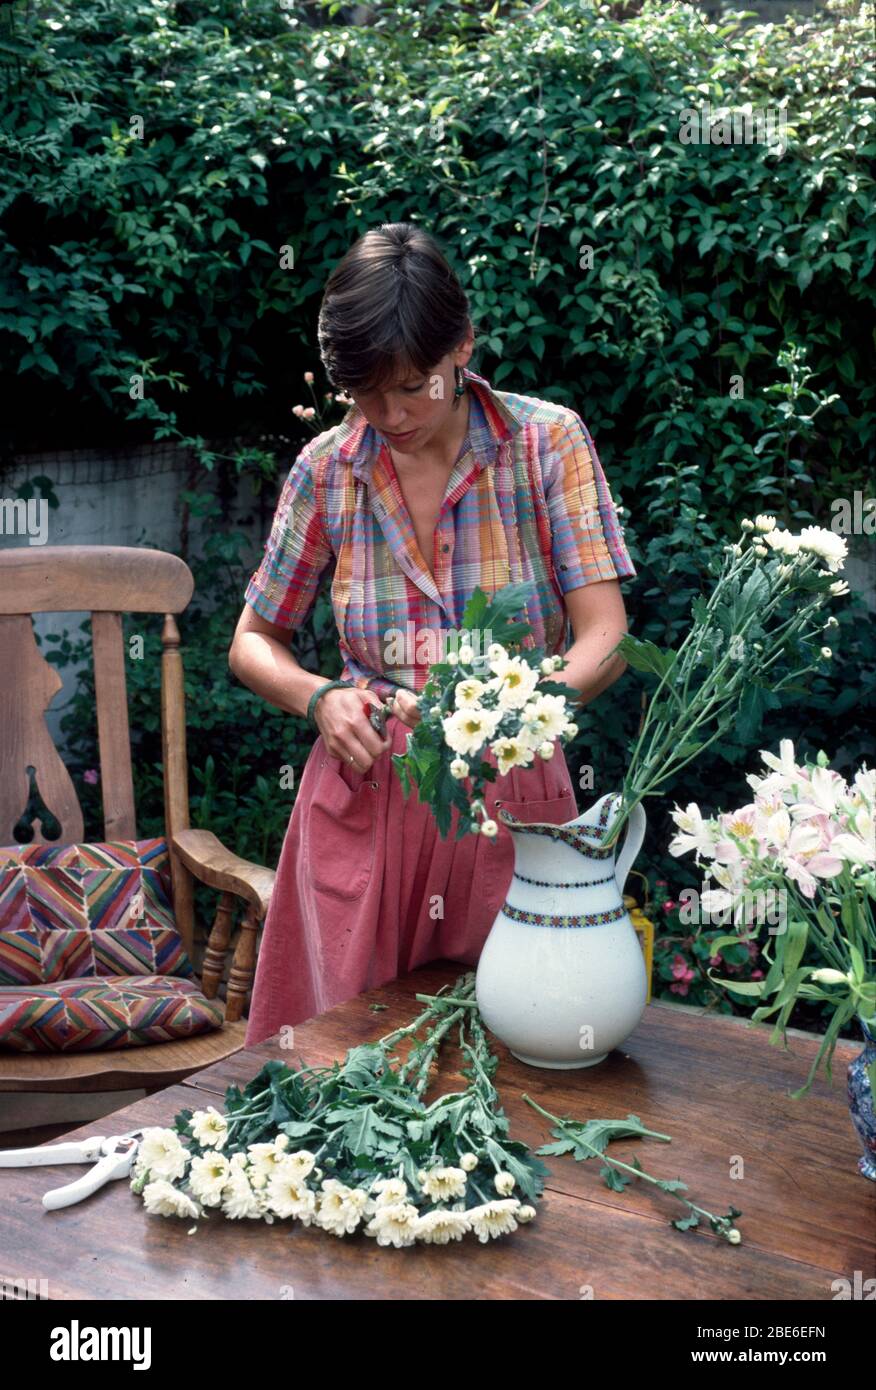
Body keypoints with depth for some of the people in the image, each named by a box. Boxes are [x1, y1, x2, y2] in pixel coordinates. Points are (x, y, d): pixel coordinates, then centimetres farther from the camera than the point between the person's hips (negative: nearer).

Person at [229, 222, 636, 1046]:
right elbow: (252, 643, 8)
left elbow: (605, 640, -11)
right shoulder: (327, 469, -1)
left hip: (511, 791, -1)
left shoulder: (547, 442, -6)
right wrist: (318, 697, -13)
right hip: (365, 796, 1)